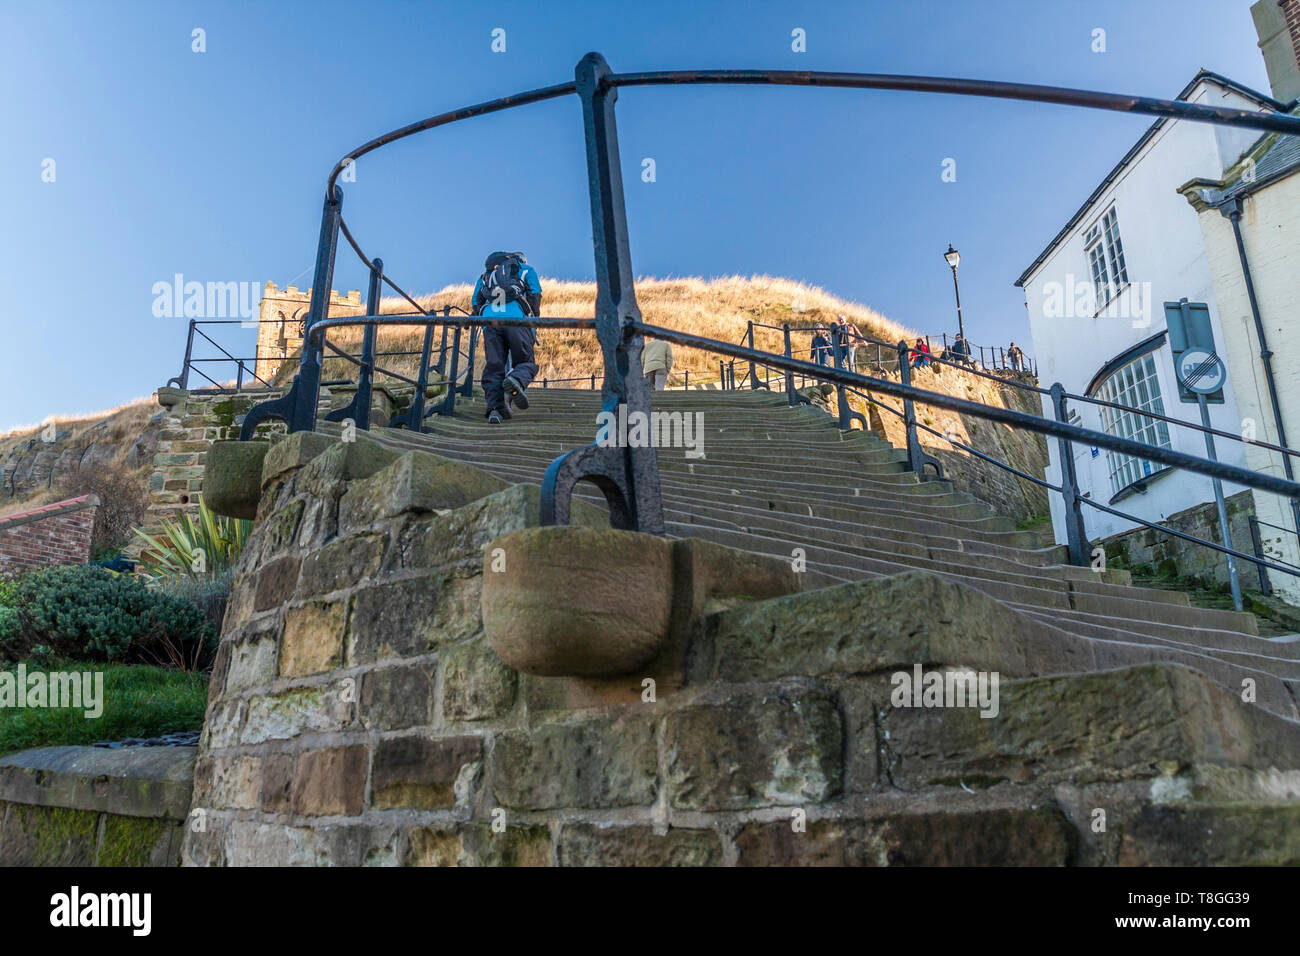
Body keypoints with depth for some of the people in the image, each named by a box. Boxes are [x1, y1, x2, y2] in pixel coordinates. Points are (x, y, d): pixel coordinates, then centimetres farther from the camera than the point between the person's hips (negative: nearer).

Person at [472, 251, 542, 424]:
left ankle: (495, 407, -14)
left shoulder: (486, 275, 36)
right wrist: (534, 321, 15)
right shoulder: (526, 269, 27)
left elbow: (475, 301, 23)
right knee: (525, 362, 3)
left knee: (493, 366, 3)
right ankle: (517, 380, -30)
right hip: (516, 317, -2)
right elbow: (535, 294, 11)